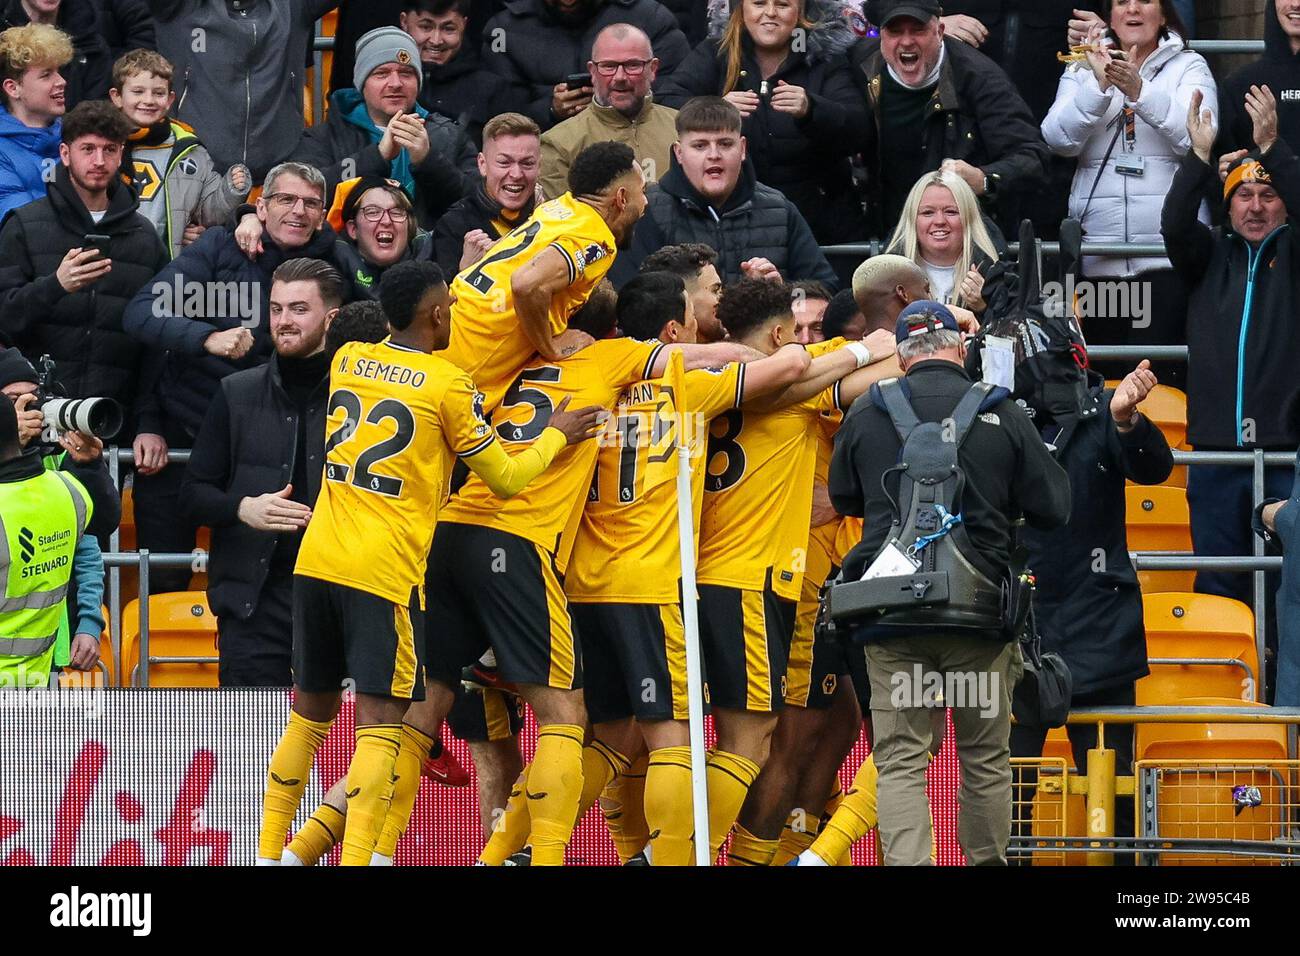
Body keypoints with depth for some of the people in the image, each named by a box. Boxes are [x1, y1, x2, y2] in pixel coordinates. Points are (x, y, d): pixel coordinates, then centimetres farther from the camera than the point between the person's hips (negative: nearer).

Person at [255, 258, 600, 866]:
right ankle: (356, 860, -17)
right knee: (381, 722, -5)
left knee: (311, 713, 17)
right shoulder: (448, 384, -5)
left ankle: (270, 855, 18)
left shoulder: (346, 361, 11)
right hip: (385, 571, -6)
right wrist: (557, 435, 16)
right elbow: (505, 479, 1)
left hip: (317, 561, 6)